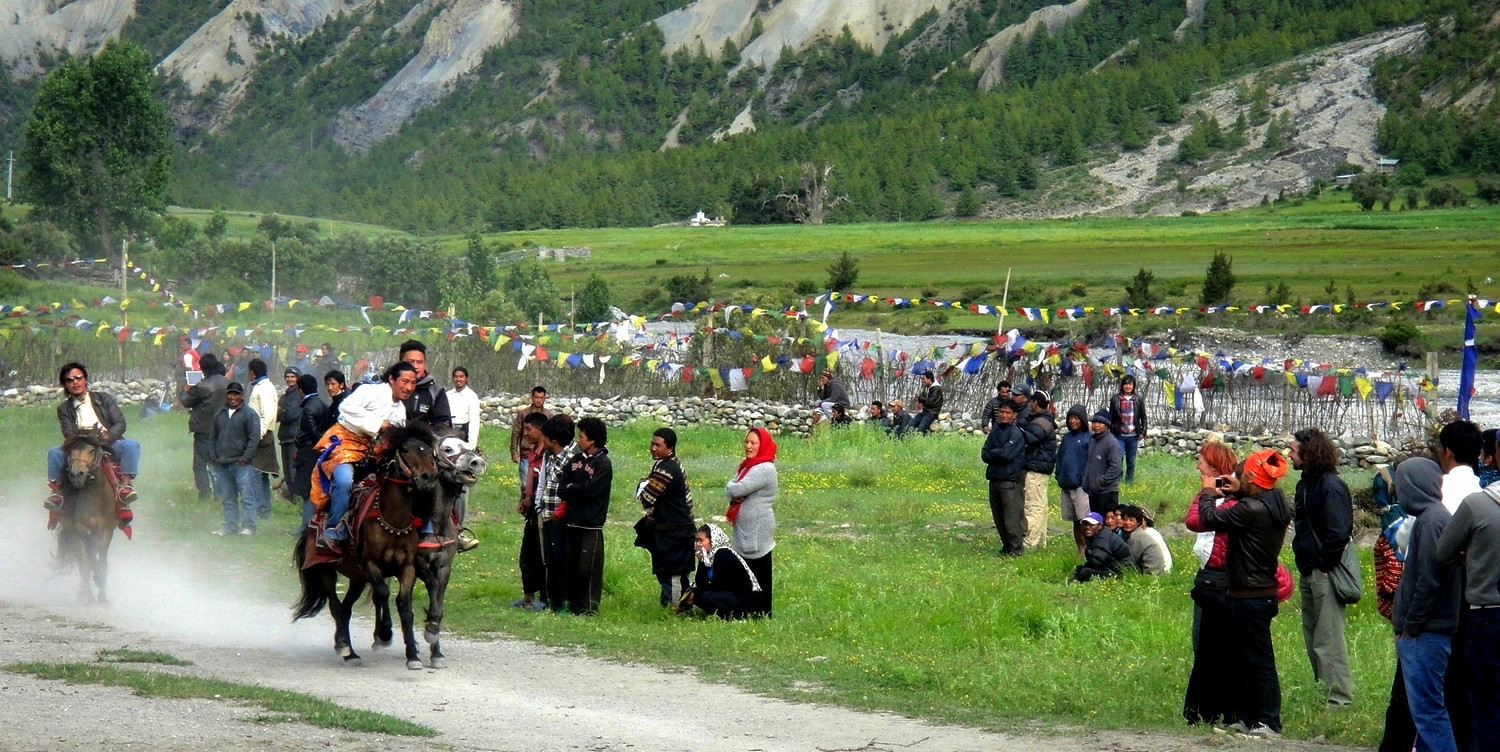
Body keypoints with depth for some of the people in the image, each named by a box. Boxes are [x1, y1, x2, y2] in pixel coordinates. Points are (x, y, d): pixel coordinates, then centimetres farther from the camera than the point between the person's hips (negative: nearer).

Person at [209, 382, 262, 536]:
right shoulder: (220, 415, 15)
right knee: (227, 498, 10)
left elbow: (254, 437, -9)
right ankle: (230, 526, 15)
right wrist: (214, 457, 8)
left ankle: (248, 527, -3)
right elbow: (213, 437, 21)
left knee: (247, 497, -6)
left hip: (241, 464, -6)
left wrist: (245, 458, -14)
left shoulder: (249, 414, -3)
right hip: (222, 464, 6)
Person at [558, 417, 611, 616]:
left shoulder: (603, 464, -7)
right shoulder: (575, 460, 13)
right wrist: (579, 491, -10)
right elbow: (562, 491, 7)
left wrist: (572, 488, -2)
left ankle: (589, 607, -1)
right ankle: (573, 604, 18)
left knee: (588, 567, -5)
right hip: (573, 522, 7)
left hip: (591, 525, -7)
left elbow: (589, 491, -16)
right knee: (572, 565, 10)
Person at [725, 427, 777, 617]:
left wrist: (733, 488, 0)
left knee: (759, 575, -5)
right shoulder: (747, 466, 16)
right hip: (745, 531, 9)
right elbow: (729, 489, 10)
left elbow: (737, 490, -21)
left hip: (757, 532, -9)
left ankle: (761, 613, -1)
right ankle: (749, 611, 18)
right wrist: (735, 492, -11)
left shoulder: (765, 469, -15)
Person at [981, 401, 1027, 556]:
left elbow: (1007, 454, -18)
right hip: (994, 478, 7)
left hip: (1010, 480, -7)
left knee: (1011, 520, -9)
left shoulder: (1016, 433, -7)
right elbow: (984, 454, 7)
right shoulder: (995, 431, 13)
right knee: (998, 518, 13)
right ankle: (1006, 548, 23)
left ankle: (1016, 550, -4)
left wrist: (992, 453, -2)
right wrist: (999, 455, -10)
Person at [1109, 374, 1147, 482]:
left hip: (1133, 436, 2)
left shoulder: (1138, 400, 5)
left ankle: (1129, 481, 18)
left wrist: (1143, 432, 2)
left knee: (1131, 462, 9)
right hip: (1119, 435, -2)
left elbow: (1143, 417, 9)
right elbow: (1111, 417, 4)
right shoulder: (1115, 399, 1)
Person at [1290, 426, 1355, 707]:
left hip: (1324, 572, -10)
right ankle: (1323, 691, 23)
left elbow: (1337, 532, -20)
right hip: (1308, 571, 10)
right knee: (1312, 635, 15)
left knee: (1328, 638, -7)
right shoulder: (1306, 483, 14)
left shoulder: (1331, 486, -16)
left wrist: (1324, 565, -17)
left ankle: (1339, 697, -2)